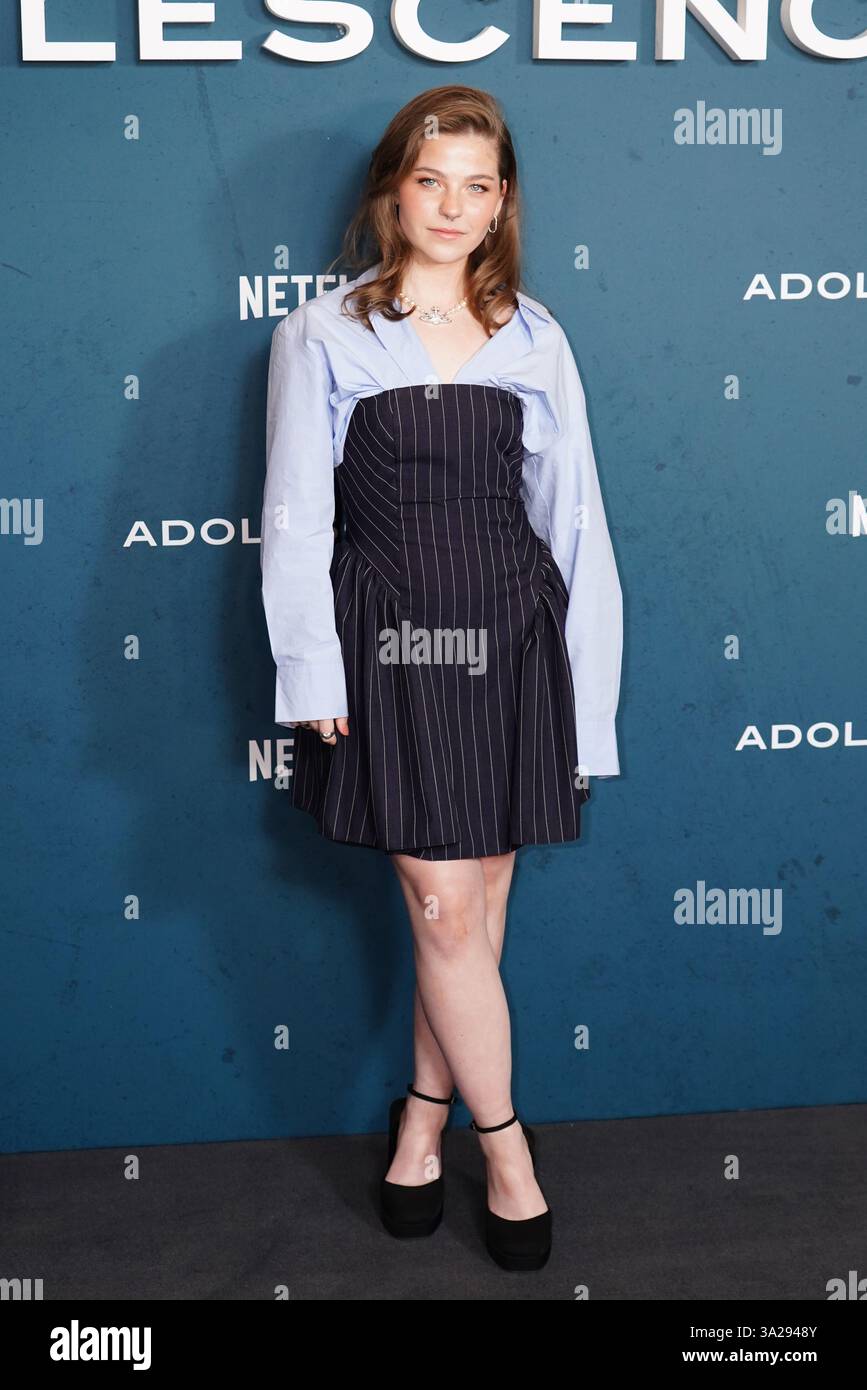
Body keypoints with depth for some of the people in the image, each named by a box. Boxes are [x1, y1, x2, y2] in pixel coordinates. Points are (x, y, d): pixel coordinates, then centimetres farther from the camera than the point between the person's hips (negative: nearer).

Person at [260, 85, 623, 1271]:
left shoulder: (533, 338, 7)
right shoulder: (324, 336, 2)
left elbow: (574, 520, 6)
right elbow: (296, 516, 0)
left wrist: (588, 701, 2)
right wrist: (313, 676, -7)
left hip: (512, 637, 2)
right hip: (390, 641, -2)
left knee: (473, 901, 8)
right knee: (447, 908, -1)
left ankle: (425, 1110, 29)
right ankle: (506, 1144, 17)